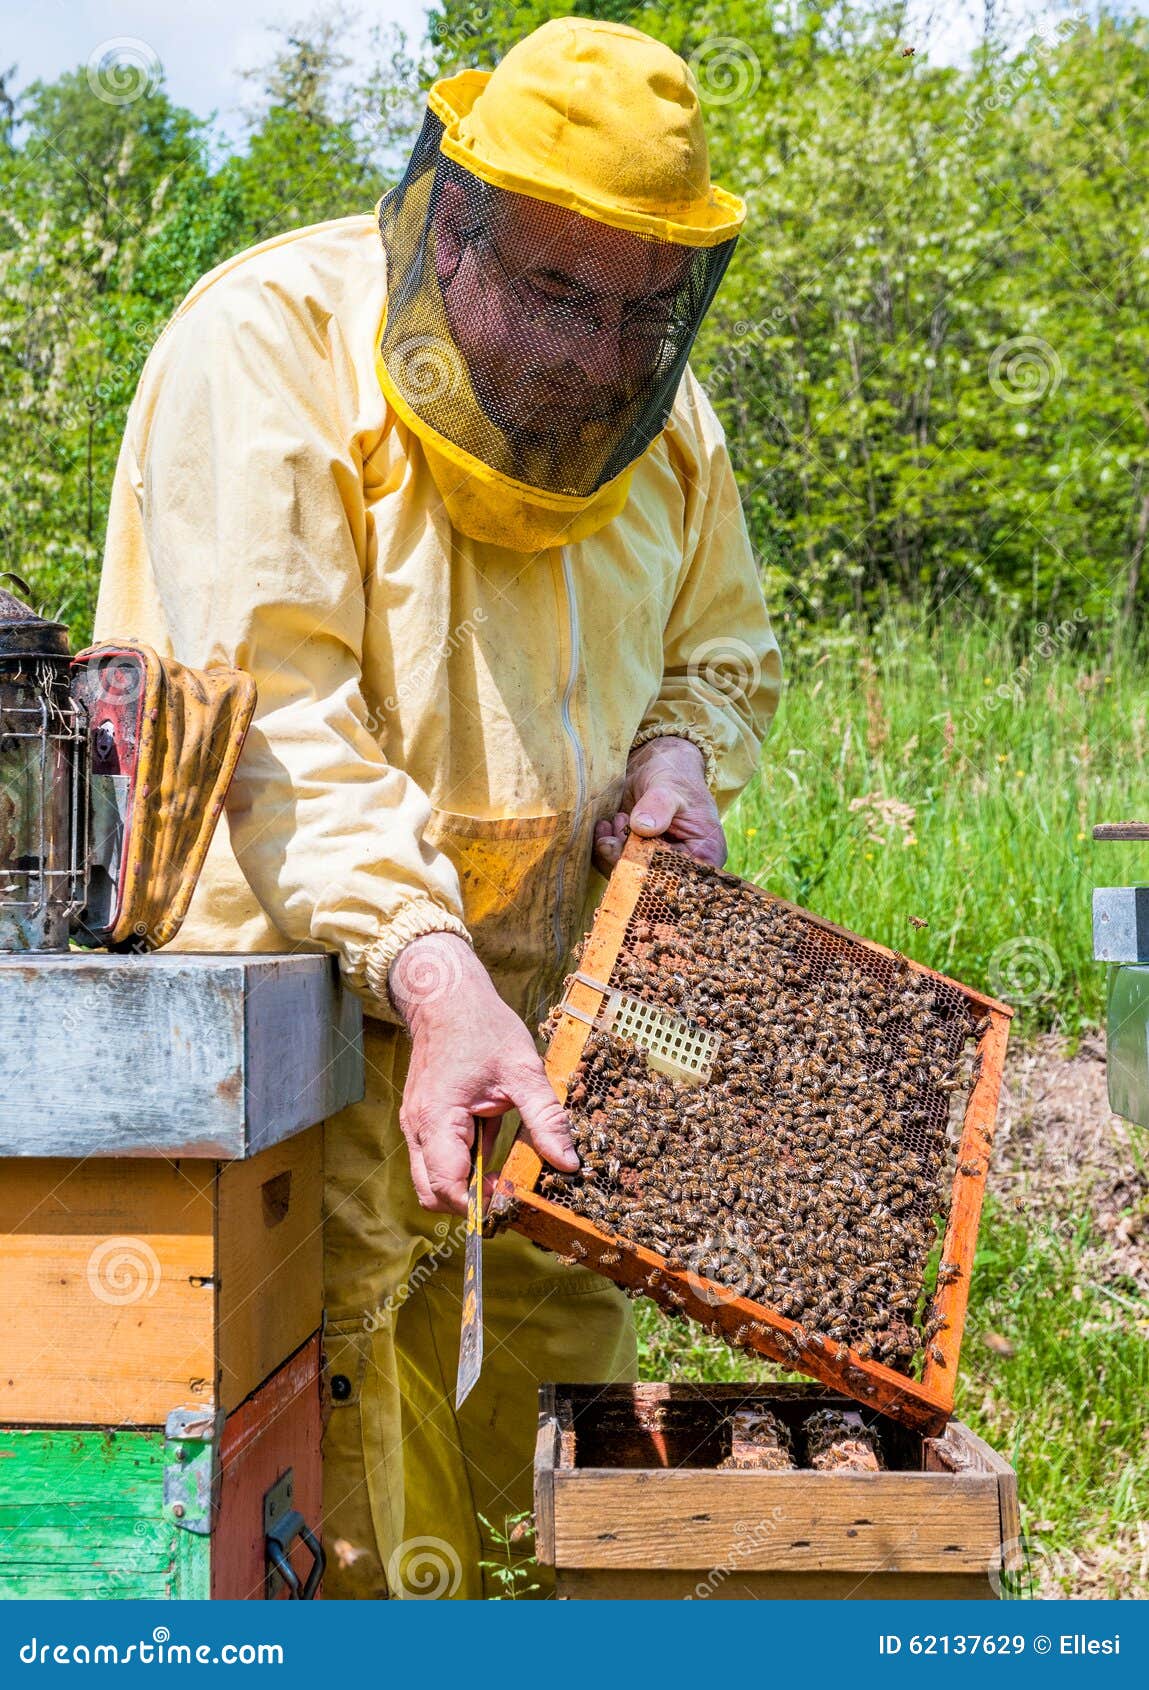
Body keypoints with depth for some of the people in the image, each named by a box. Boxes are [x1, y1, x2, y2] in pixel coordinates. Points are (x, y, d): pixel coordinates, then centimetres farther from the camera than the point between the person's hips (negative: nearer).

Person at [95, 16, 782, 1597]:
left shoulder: (664, 417, 2)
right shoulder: (265, 345, -19)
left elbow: (726, 646, 18)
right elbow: (270, 712, -28)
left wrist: (683, 752, -6)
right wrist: (428, 970, -40)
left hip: (564, 974, 6)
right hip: (309, 959, -6)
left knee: (571, 1300, 16)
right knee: (349, 1305, -10)